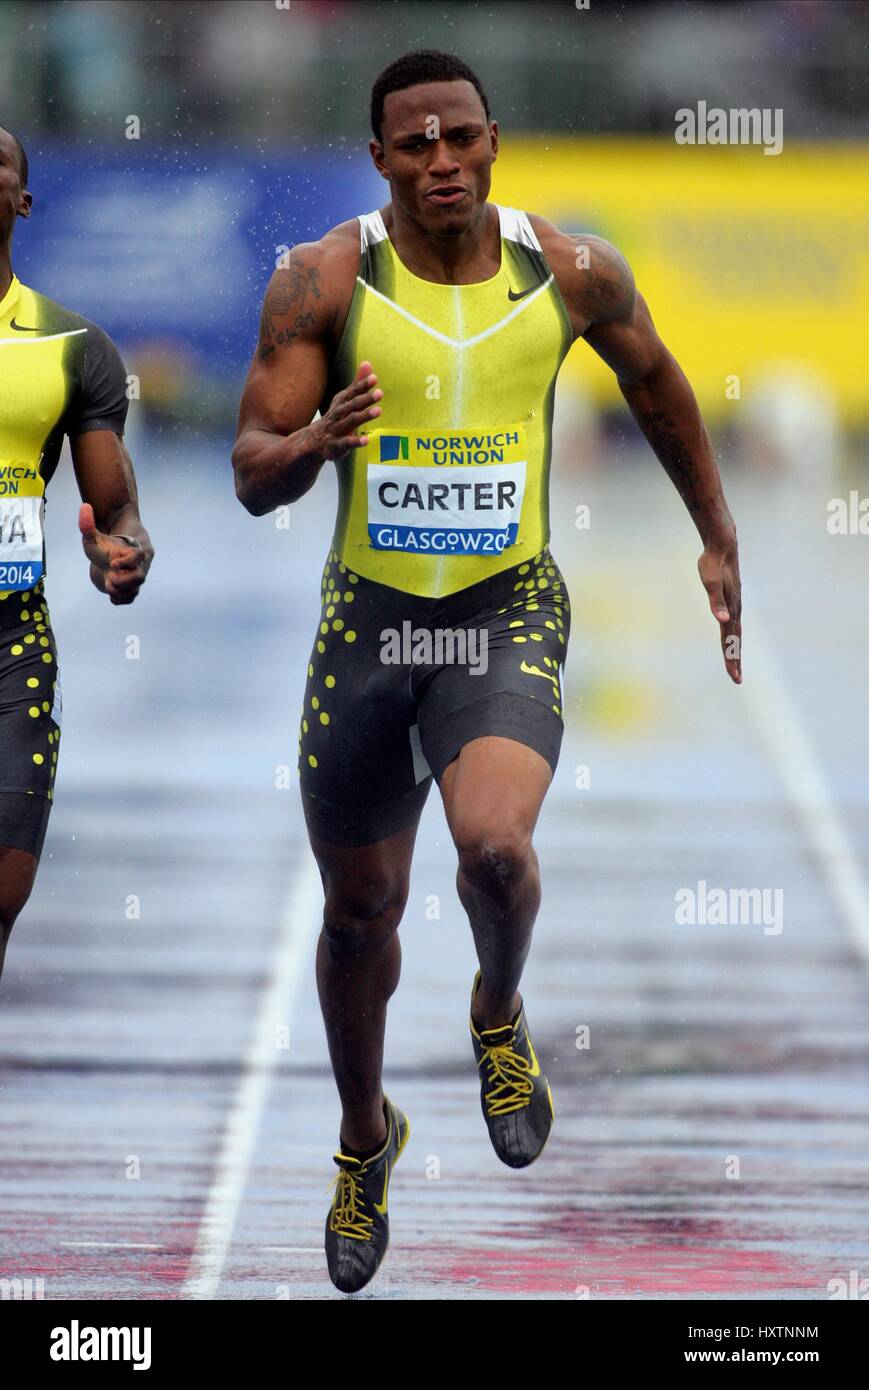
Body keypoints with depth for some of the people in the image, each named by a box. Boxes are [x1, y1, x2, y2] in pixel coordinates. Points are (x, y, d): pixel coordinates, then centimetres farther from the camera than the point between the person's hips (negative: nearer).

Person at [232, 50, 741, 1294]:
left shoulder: (573, 275, -4)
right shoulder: (323, 282, -8)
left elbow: (657, 386, 16)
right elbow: (252, 476, -8)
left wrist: (717, 539, 23)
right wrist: (317, 443, -31)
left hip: (510, 610, -1)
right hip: (368, 616, 1)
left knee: (494, 843, -28)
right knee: (361, 910, 11)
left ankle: (500, 1017, 6)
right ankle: (366, 1139, 39)